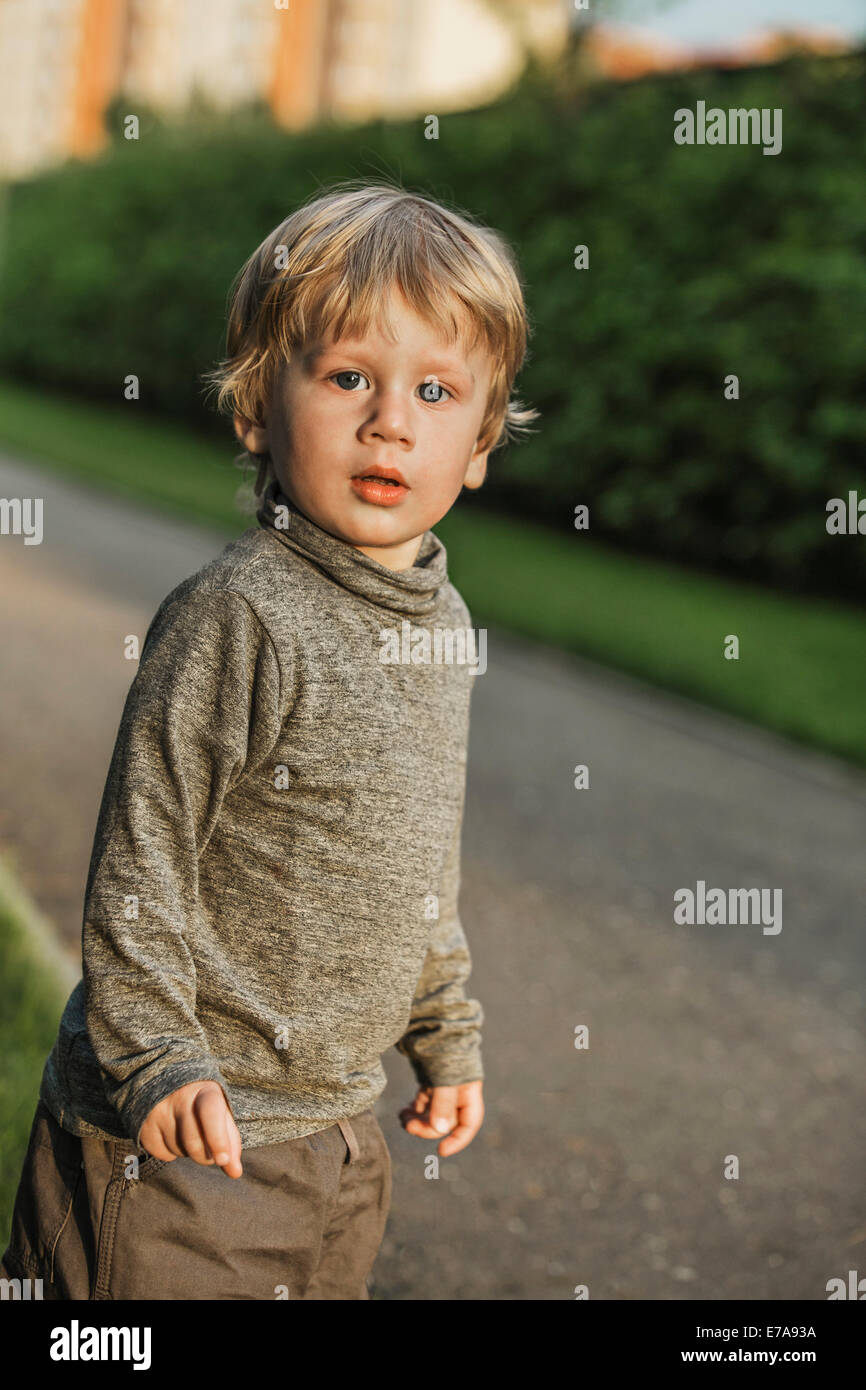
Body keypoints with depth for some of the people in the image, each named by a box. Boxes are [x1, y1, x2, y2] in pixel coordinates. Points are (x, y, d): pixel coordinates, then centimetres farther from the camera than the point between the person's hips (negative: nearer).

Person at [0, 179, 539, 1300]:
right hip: (184, 1131, -7)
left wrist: (446, 1033, 20)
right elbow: (138, 861, -17)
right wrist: (158, 1063, -20)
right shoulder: (237, 618, -20)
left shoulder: (441, 622, 5)